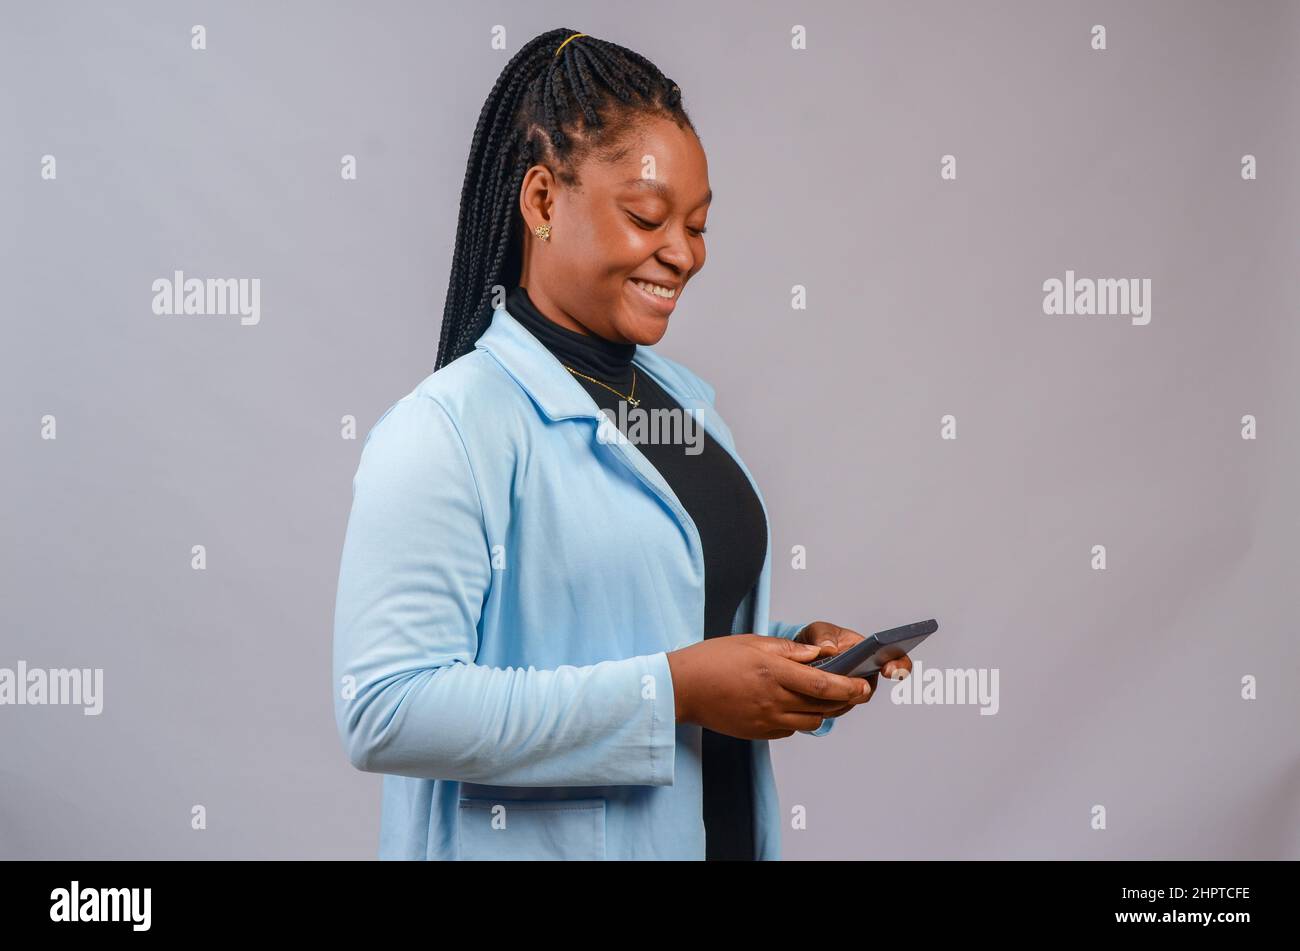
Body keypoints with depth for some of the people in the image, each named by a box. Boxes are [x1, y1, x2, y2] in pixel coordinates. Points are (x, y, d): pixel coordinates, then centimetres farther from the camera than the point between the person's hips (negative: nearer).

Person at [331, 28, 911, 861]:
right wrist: (673, 691, -26)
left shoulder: (687, 400, 7)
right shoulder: (446, 433, -18)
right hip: (544, 840, -7)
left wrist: (796, 653, -4)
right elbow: (384, 711, -26)